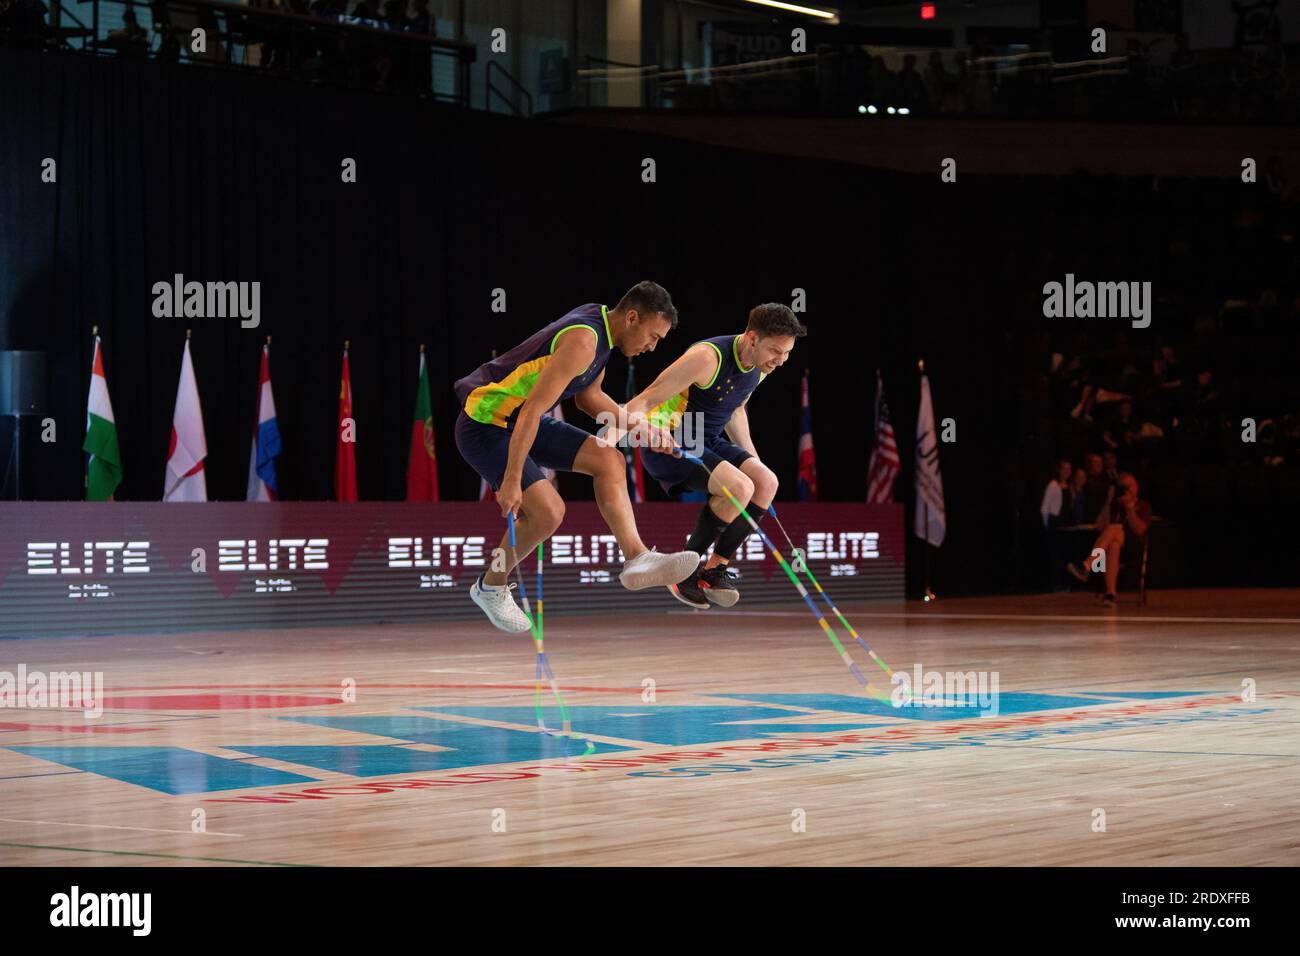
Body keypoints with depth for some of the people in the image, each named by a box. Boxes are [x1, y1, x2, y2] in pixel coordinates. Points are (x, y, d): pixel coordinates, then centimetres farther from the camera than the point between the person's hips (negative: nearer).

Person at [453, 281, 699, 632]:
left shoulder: (599, 326, 5)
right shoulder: (583, 340, -26)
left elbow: (588, 395, 20)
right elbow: (533, 410, -29)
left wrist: (642, 428, 10)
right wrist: (511, 481, -29)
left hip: (519, 421, 10)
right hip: (484, 423, -10)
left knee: (608, 459, -2)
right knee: (548, 511, -18)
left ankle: (636, 558, -8)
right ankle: (490, 587, 5)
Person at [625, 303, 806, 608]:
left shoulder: (760, 367, 2)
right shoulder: (709, 358, -26)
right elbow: (645, 401, -25)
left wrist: (753, 460, 21)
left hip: (708, 442, 9)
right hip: (669, 443, -9)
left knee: (766, 482, -9)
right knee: (739, 487, -27)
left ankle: (714, 570, -2)